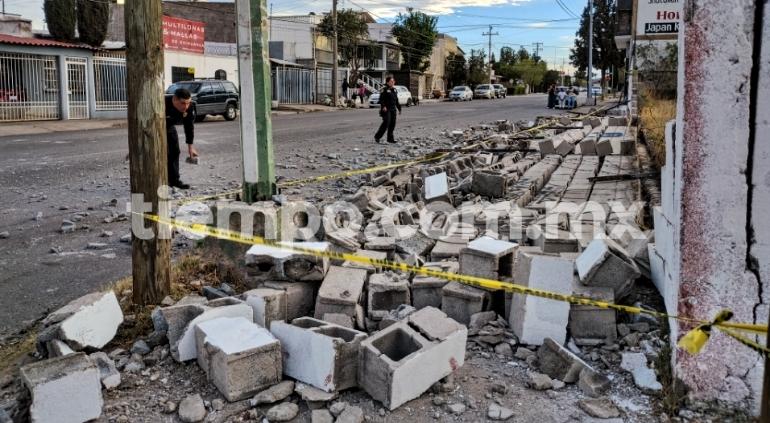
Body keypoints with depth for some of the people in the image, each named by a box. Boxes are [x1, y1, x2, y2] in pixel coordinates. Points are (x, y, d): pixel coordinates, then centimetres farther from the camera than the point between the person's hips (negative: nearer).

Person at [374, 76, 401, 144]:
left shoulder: (394, 90, 16)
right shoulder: (385, 90, -6)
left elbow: (396, 101, 22)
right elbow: (381, 99, -14)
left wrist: (399, 108, 20)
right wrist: (383, 106, -27)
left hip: (393, 110, 7)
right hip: (386, 109, -7)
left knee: (392, 124, 3)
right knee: (386, 122, -14)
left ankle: (390, 139, 9)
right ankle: (377, 136, -2)